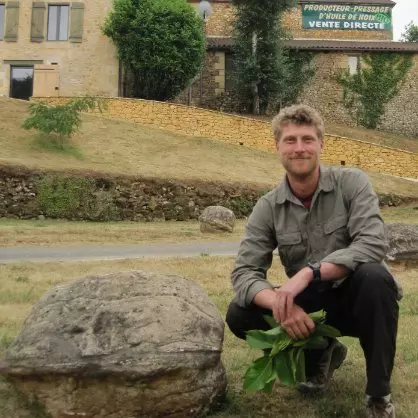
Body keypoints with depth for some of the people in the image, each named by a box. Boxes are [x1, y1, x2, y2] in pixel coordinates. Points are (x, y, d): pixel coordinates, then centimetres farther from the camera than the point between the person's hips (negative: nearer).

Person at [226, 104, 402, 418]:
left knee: (374, 276, -36)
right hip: (310, 306, 3)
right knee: (240, 315, -17)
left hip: (357, 299, -2)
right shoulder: (267, 208, -7)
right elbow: (244, 272, -15)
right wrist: (280, 303, -36)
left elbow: (372, 245, -26)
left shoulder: (352, 183, -12)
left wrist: (308, 272, -37)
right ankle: (320, 353, 10)